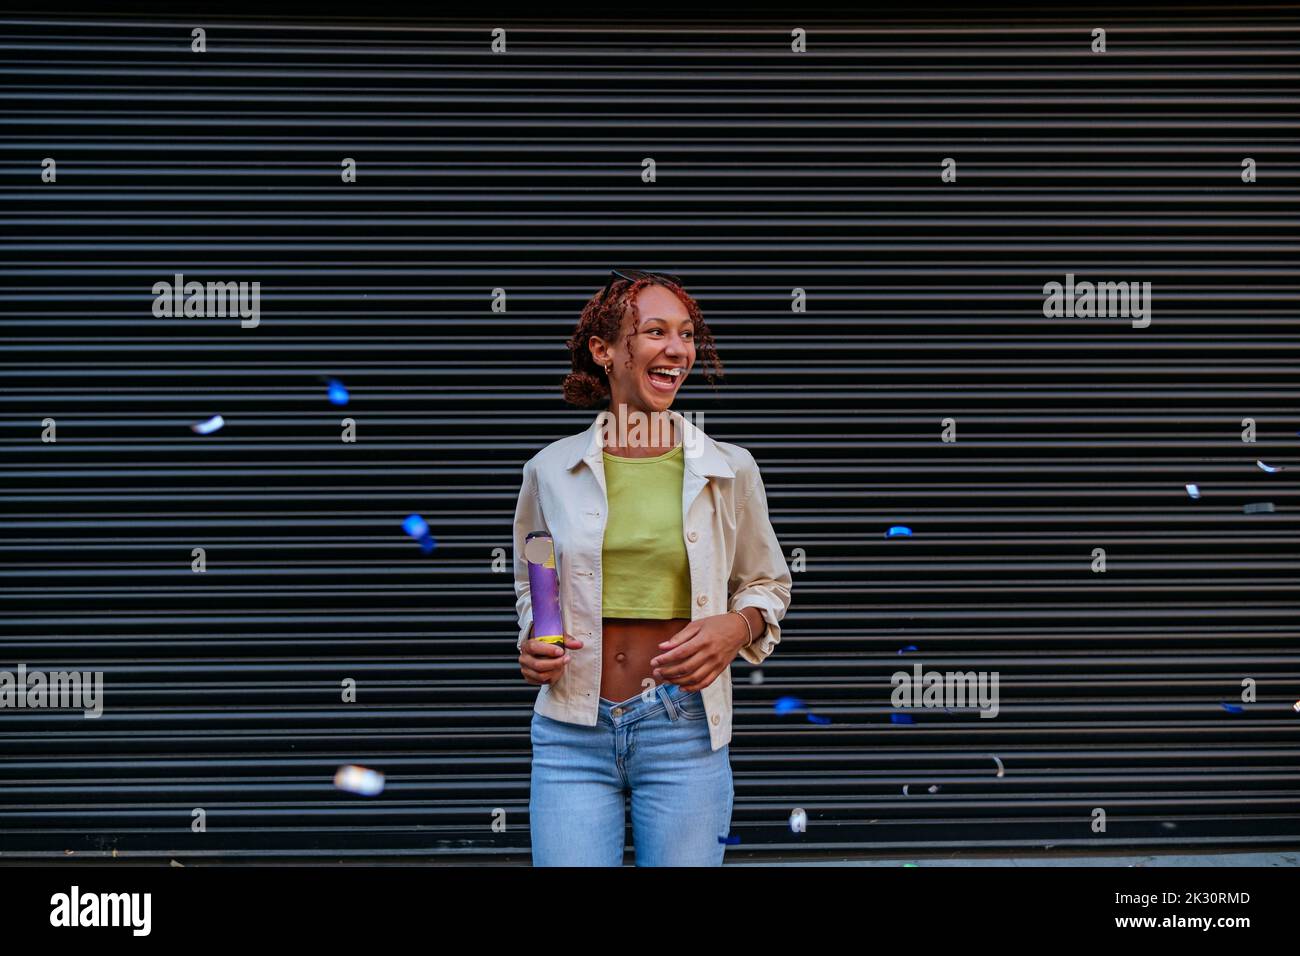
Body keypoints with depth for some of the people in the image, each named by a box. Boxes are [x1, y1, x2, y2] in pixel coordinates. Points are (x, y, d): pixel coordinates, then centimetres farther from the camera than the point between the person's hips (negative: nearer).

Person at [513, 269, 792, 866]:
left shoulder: (728, 470, 2)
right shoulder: (551, 470, 4)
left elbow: (766, 584, 15)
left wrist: (737, 627, -6)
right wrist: (532, 644, -1)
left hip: (683, 730, 0)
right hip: (572, 732, 0)